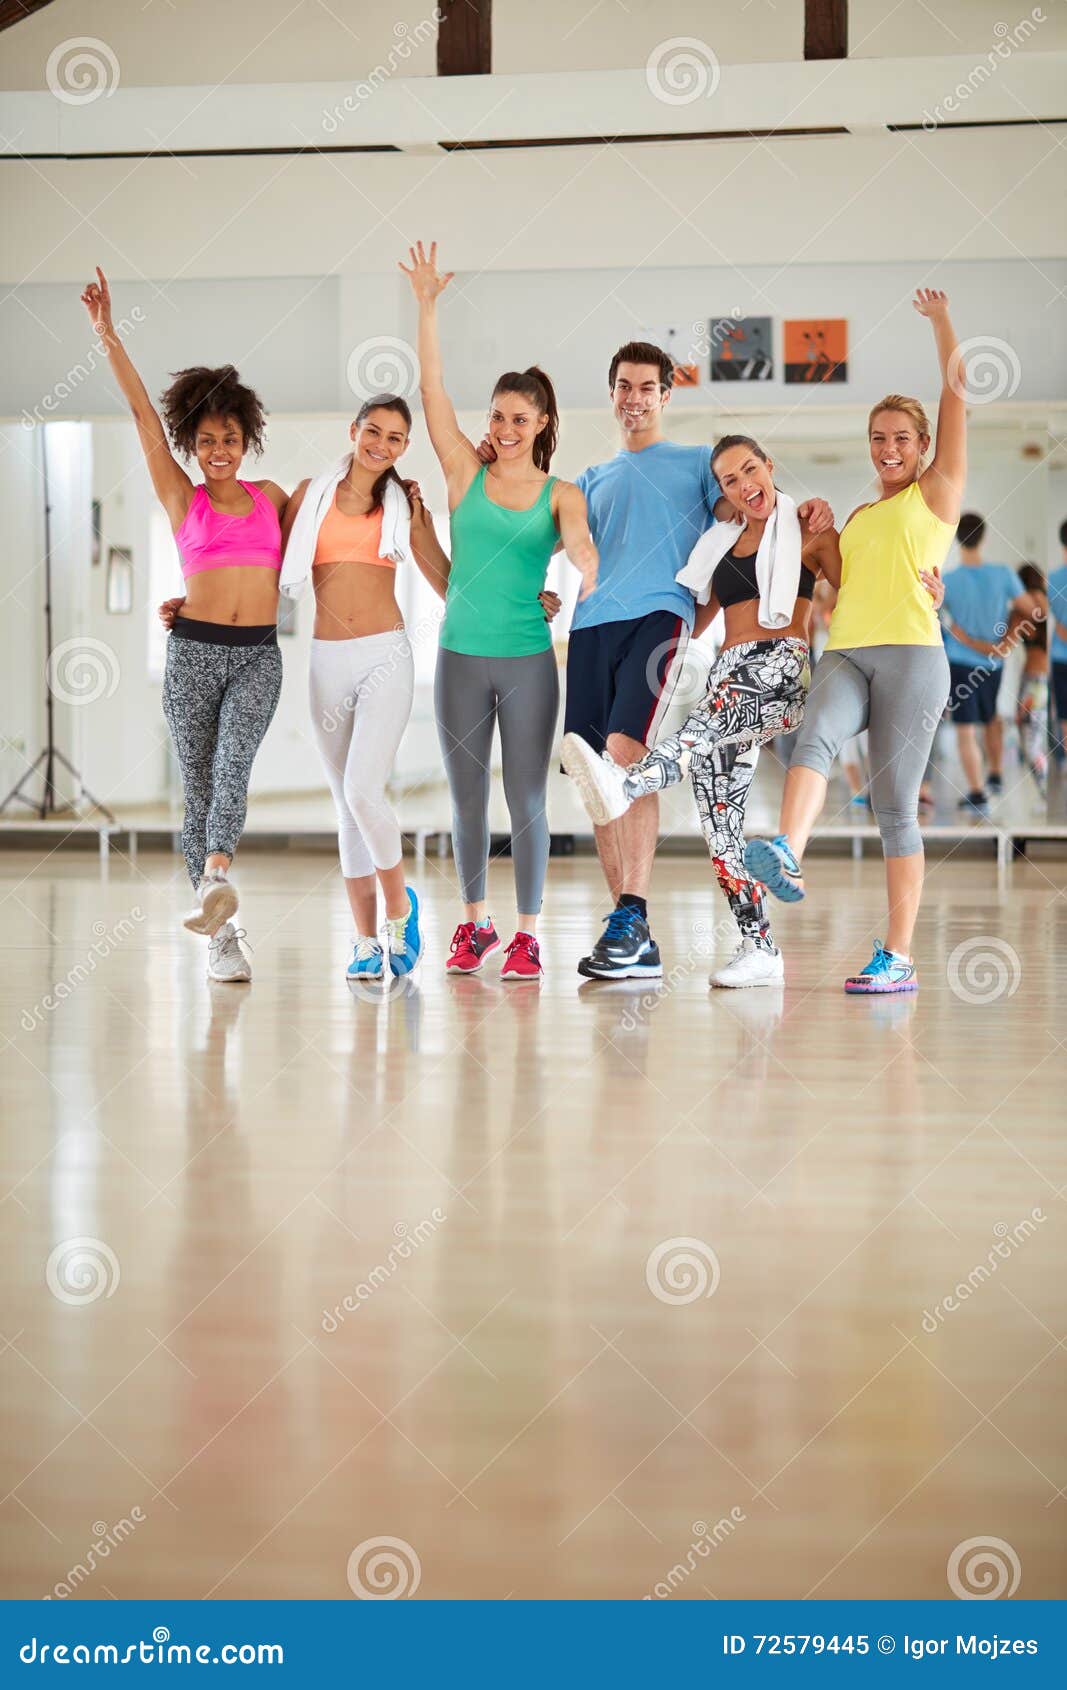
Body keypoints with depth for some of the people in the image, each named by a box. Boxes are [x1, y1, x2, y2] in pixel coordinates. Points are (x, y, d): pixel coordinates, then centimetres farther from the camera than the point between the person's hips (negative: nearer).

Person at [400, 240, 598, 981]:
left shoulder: (560, 495, 2)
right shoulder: (467, 474, 3)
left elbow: (580, 542, -17)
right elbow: (432, 392, -3)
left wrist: (585, 568, -40)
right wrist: (428, 308, -10)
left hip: (529, 660, -2)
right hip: (462, 656, 2)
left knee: (526, 798, 1)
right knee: (467, 796, 9)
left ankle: (529, 934, 7)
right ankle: (475, 922, 22)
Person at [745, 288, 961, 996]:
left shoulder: (937, 493, 12)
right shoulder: (858, 519, 28)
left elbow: (956, 396, 9)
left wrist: (941, 321, 17)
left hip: (912, 654, -4)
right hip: (845, 653, 4)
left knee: (895, 804, -7)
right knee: (816, 739, -30)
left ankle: (898, 956, -5)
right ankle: (786, 856, -54)